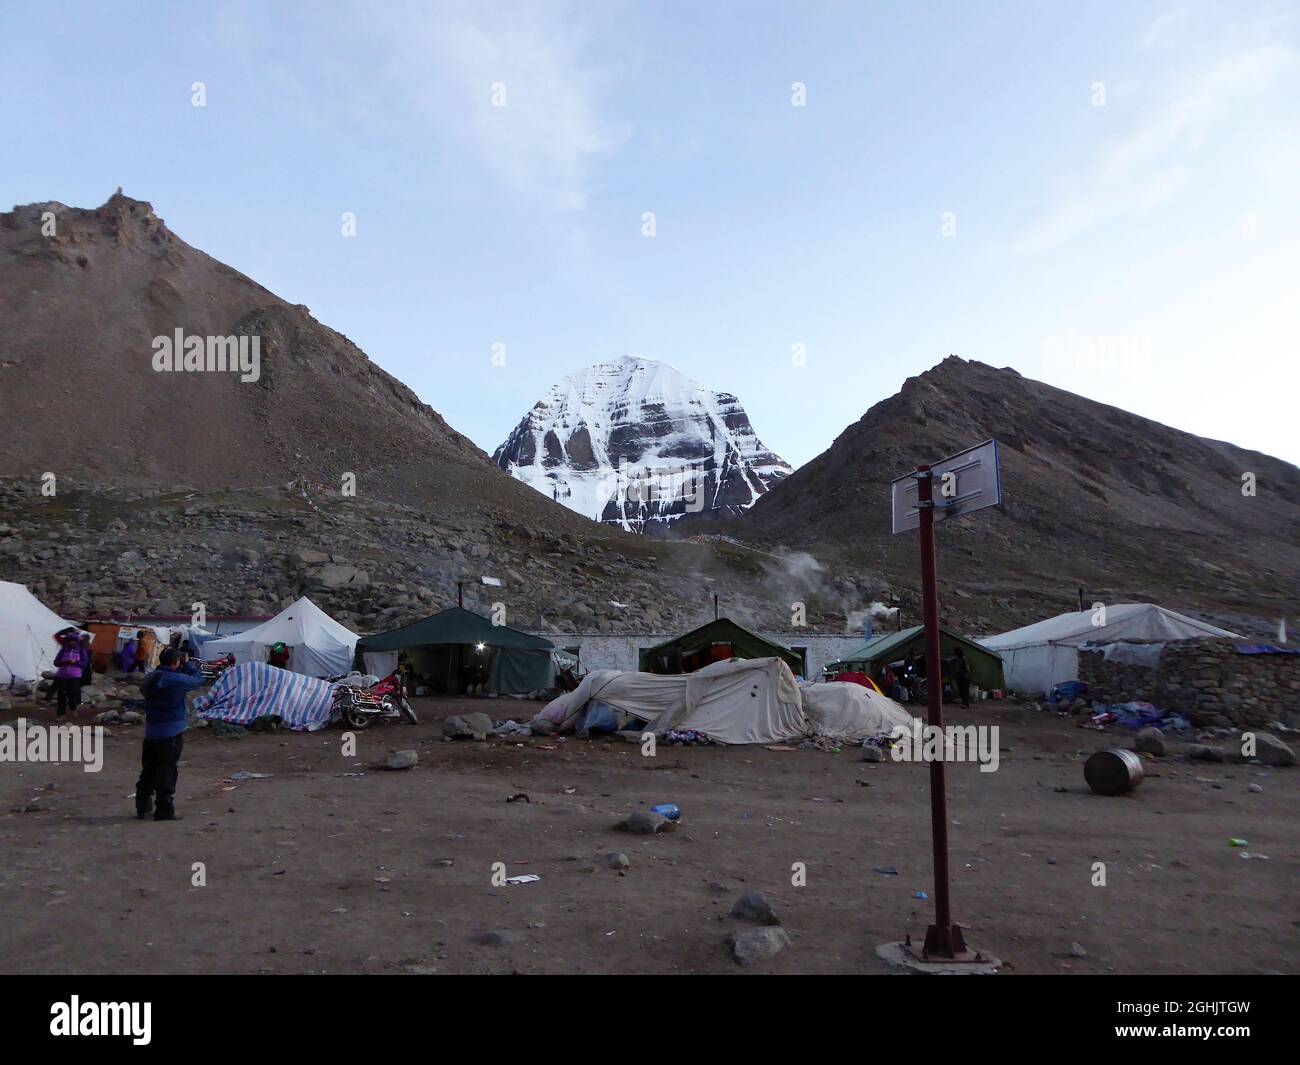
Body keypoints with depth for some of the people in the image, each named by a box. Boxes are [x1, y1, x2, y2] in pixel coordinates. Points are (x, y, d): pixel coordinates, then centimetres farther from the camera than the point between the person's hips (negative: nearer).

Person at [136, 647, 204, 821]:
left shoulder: (152, 677, 7)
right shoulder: (176, 679, -20)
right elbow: (197, 680, -12)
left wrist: (185, 667, 7)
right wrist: (188, 664, 4)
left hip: (151, 732, 8)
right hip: (170, 734, -8)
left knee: (148, 770, 17)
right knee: (166, 771, 0)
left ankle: (142, 807, 28)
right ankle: (164, 810, 4)